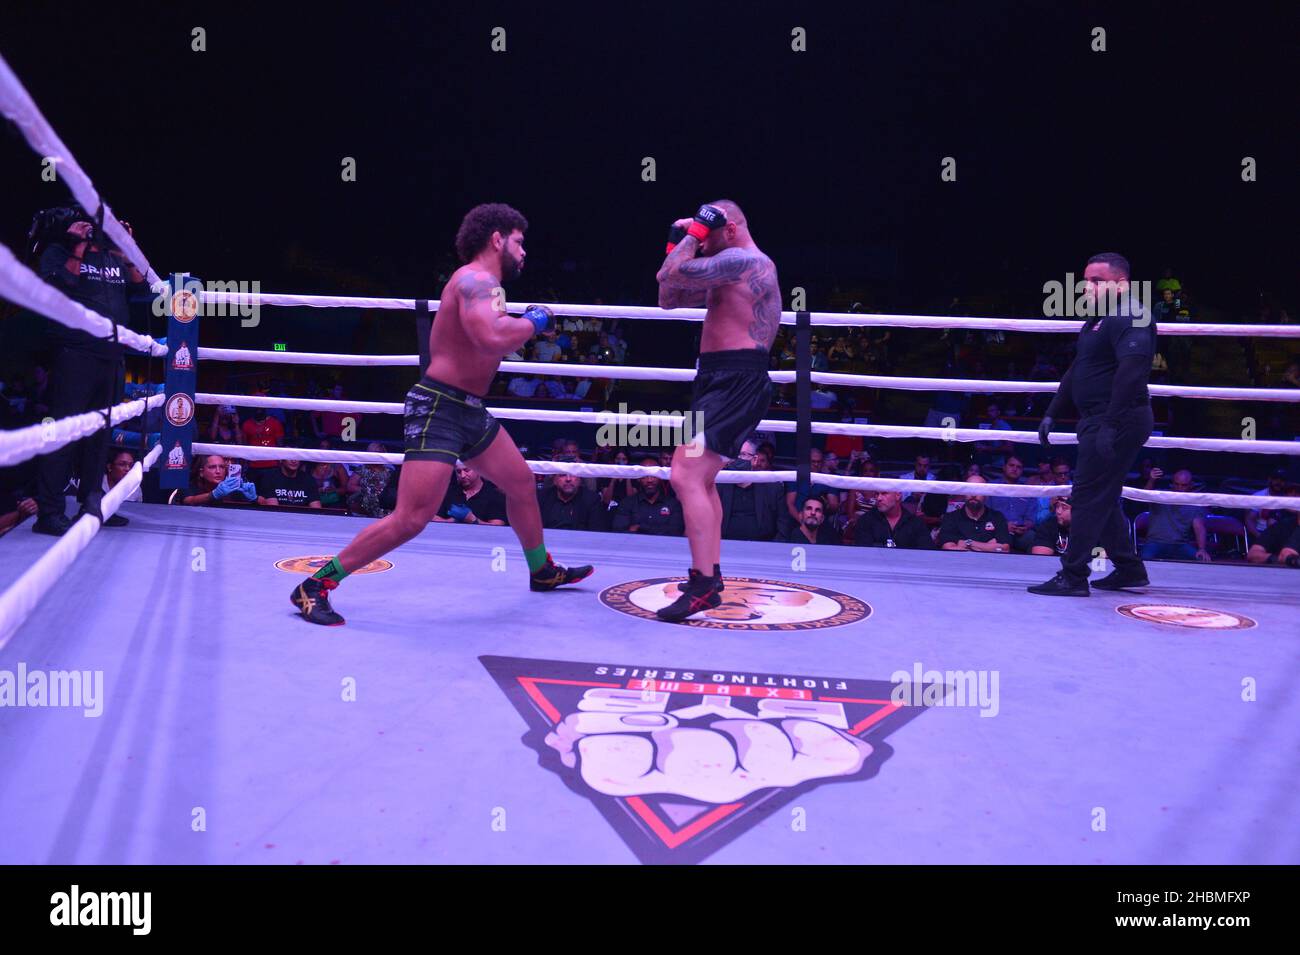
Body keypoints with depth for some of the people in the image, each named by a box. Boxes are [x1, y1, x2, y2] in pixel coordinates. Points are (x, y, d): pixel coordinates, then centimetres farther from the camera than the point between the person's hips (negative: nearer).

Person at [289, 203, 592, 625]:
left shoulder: (481, 283, 16)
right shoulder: (477, 279, -16)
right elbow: (492, 340, -33)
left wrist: (522, 323, 16)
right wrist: (533, 321, -16)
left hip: (469, 410, 11)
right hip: (439, 409, -11)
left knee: (522, 483, 21)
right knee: (411, 519, -15)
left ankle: (542, 571, 40)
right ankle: (315, 586, -7)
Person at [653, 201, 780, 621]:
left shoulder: (742, 260, -12)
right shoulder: (731, 270, 22)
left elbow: (670, 276, -19)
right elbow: (669, 298, 23)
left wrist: (695, 233, -5)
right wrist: (679, 241, 15)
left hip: (734, 384, -12)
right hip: (724, 381, 12)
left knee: (686, 476, -19)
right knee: (701, 479, 21)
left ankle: (703, 587, -19)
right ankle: (711, 575, 28)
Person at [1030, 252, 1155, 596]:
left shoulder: (1130, 317, -14)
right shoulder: (1097, 321, 19)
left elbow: (1130, 372, -25)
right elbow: (1076, 371, 25)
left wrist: (1111, 425, -29)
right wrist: (1052, 413, 21)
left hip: (1118, 422, -10)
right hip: (1098, 421, 10)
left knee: (1088, 499, -9)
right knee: (1103, 499, 16)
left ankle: (1073, 577, -5)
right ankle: (1129, 568, 26)